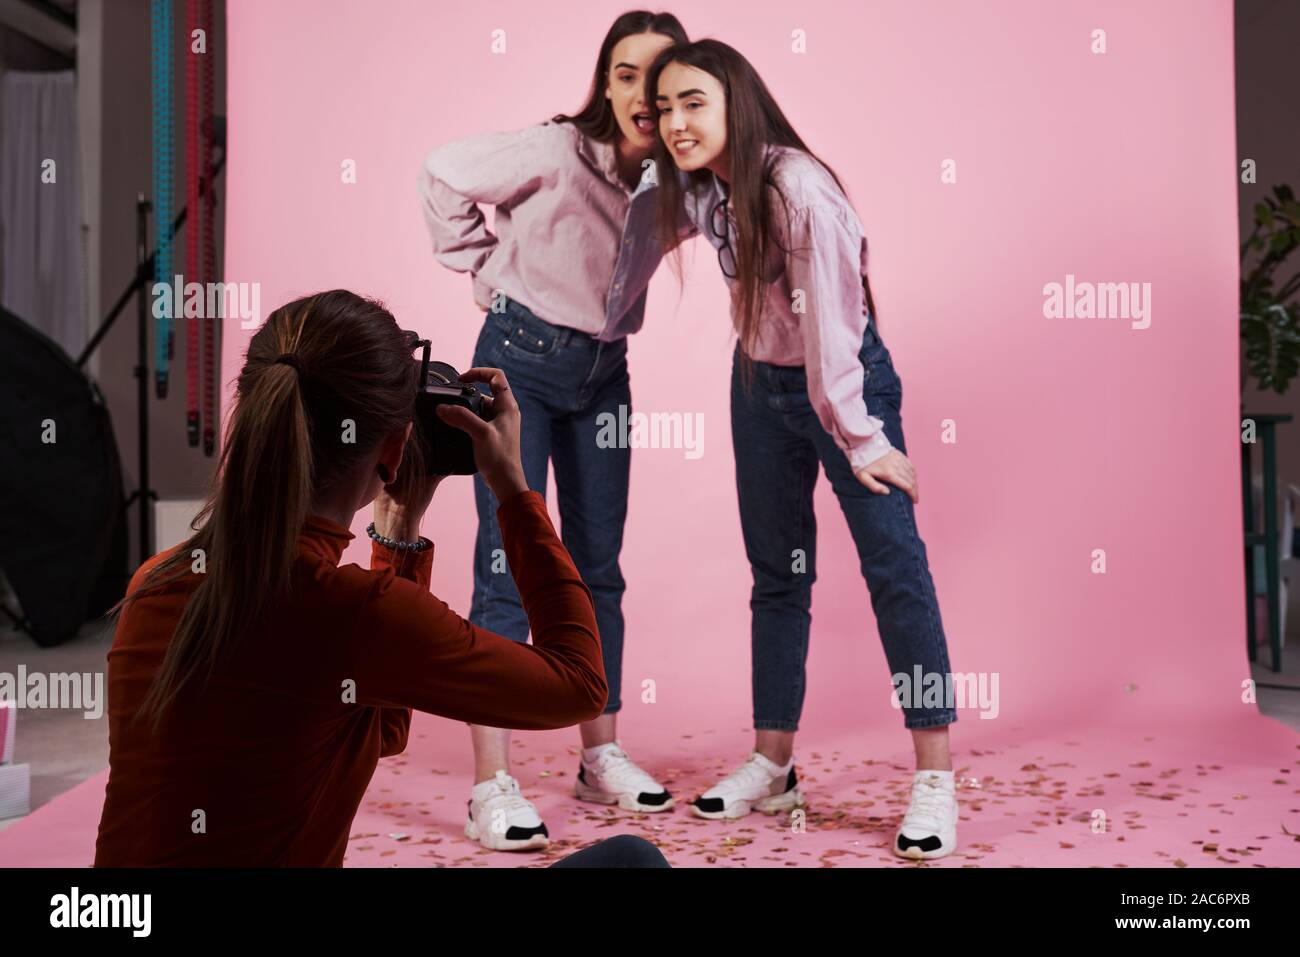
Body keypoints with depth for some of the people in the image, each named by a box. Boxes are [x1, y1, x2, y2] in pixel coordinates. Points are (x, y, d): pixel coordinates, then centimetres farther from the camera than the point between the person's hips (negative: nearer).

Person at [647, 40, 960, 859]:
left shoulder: (798, 187, -26)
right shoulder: (701, 191, -4)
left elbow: (829, 320, -27)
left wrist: (861, 436, -24)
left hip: (849, 379, -7)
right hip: (761, 384, 7)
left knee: (893, 562, -11)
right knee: (776, 573, 10)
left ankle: (936, 780, -4)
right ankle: (774, 766, 20)